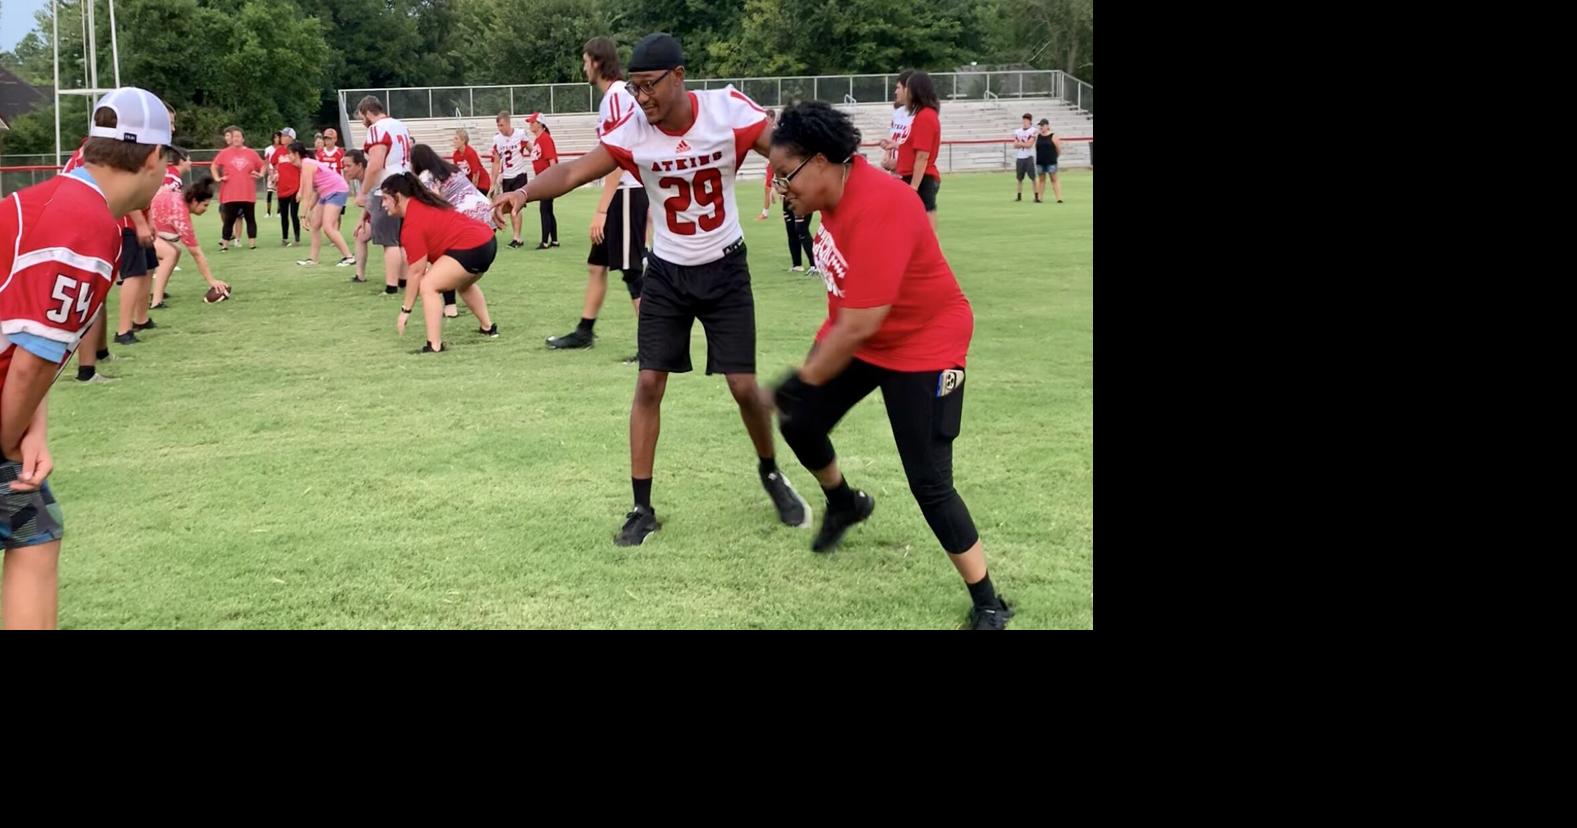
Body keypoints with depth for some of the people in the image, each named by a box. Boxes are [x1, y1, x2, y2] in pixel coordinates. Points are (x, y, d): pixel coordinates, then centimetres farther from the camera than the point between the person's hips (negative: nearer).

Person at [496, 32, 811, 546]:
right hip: (667, 273, 1)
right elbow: (574, 171, -25)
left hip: (725, 270, -1)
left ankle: (771, 475, 28)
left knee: (744, 386, -1)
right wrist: (526, 192, -43)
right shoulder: (632, 131, -16)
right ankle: (642, 508, 9)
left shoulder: (729, 110, -18)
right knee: (649, 384, -2)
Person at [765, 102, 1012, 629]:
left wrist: (797, 386, -22)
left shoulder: (876, 210, -34)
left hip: (922, 347, -8)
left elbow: (859, 326, -33)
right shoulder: (839, 182, -7)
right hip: (857, 333, 9)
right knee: (799, 425, 10)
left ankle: (989, 607, 6)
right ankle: (845, 504, 41)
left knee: (929, 483, -9)